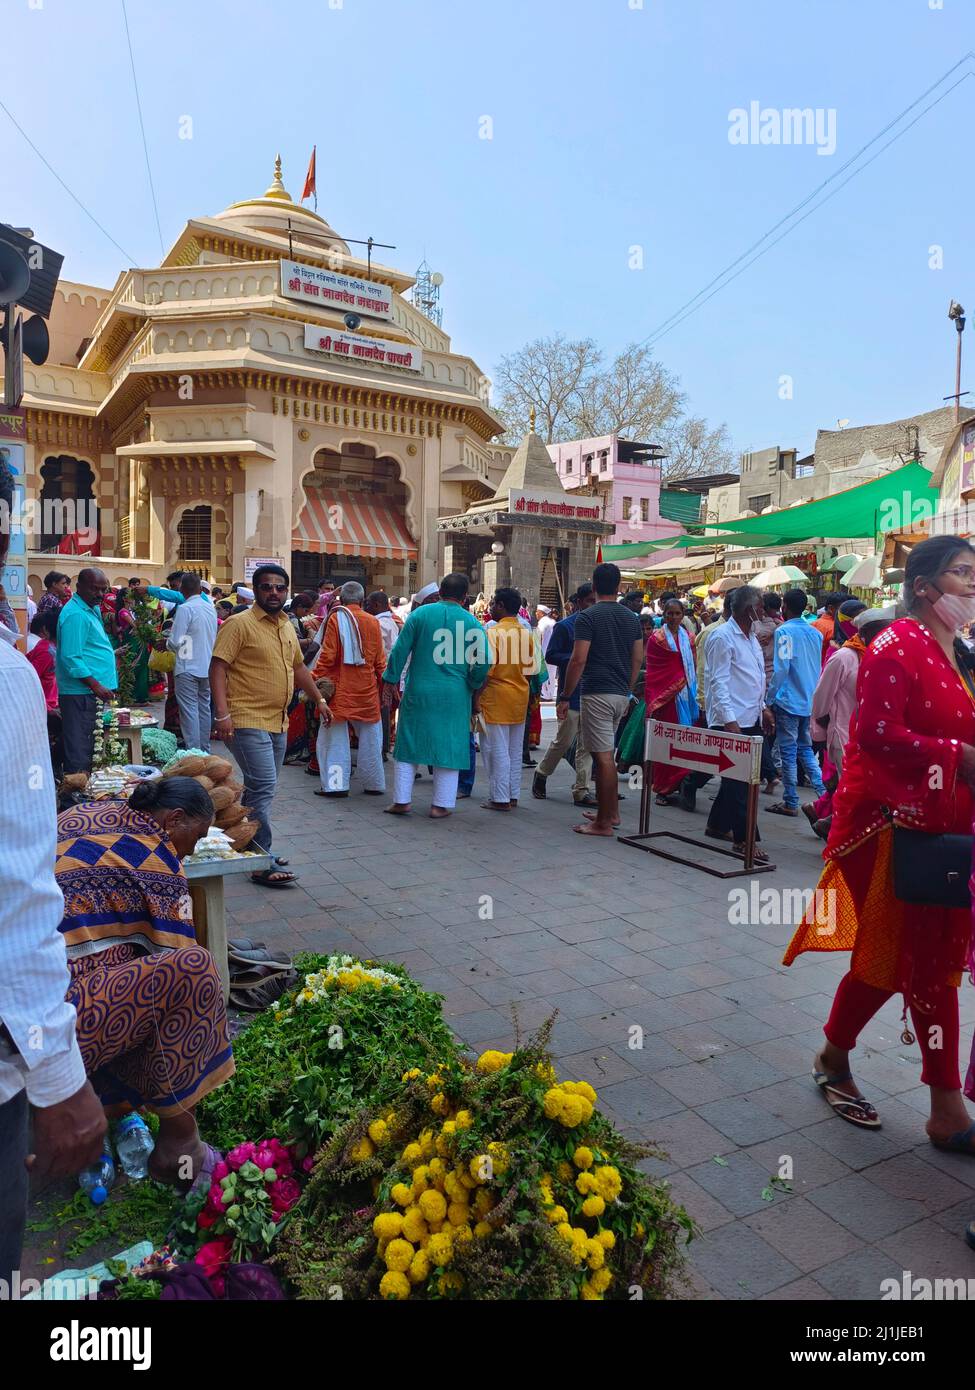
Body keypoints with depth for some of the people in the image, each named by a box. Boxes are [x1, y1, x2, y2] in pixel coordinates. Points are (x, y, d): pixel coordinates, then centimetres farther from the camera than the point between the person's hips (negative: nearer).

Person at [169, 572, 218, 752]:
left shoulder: (185, 609, -15)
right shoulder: (211, 608, 6)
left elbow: (175, 642, -17)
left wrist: (167, 641, 4)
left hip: (188, 668, -7)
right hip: (207, 667, 7)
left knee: (189, 710, -3)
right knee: (204, 708, 14)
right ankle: (204, 749, 21)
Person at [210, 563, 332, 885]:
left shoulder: (287, 627, 14)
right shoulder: (239, 624, -10)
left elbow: (298, 666, 26)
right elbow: (217, 667, -15)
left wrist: (318, 699, 26)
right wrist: (222, 713, -23)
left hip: (278, 722, 8)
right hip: (249, 722, -8)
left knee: (262, 788, 14)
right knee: (263, 787, -12)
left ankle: (251, 848, 26)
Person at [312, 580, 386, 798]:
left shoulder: (336, 619, -6)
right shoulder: (373, 622, 4)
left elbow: (327, 655, -11)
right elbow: (380, 660, 7)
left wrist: (315, 679, -5)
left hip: (340, 688, -3)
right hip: (367, 689, 3)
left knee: (335, 736, 4)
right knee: (370, 738, 11)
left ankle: (335, 784, 1)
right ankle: (374, 784, 17)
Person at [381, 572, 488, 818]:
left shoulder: (420, 614, -2)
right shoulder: (473, 623, -2)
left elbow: (400, 650, -3)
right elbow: (482, 662, -4)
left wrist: (390, 680, 6)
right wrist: (472, 686, 13)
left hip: (418, 692, 0)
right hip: (455, 696, 0)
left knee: (409, 743, 11)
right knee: (449, 747, 9)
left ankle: (401, 801, 14)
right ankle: (441, 804, 11)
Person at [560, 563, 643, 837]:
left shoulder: (588, 617, -10)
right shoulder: (632, 617, 11)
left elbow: (578, 660, -15)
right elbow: (637, 659, 13)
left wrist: (565, 697, -9)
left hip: (597, 693, -7)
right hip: (621, 695, 7)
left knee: (603, 757, -4)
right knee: (605, 754, 19)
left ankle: (604, 823, 1)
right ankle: (611, 812, 25)